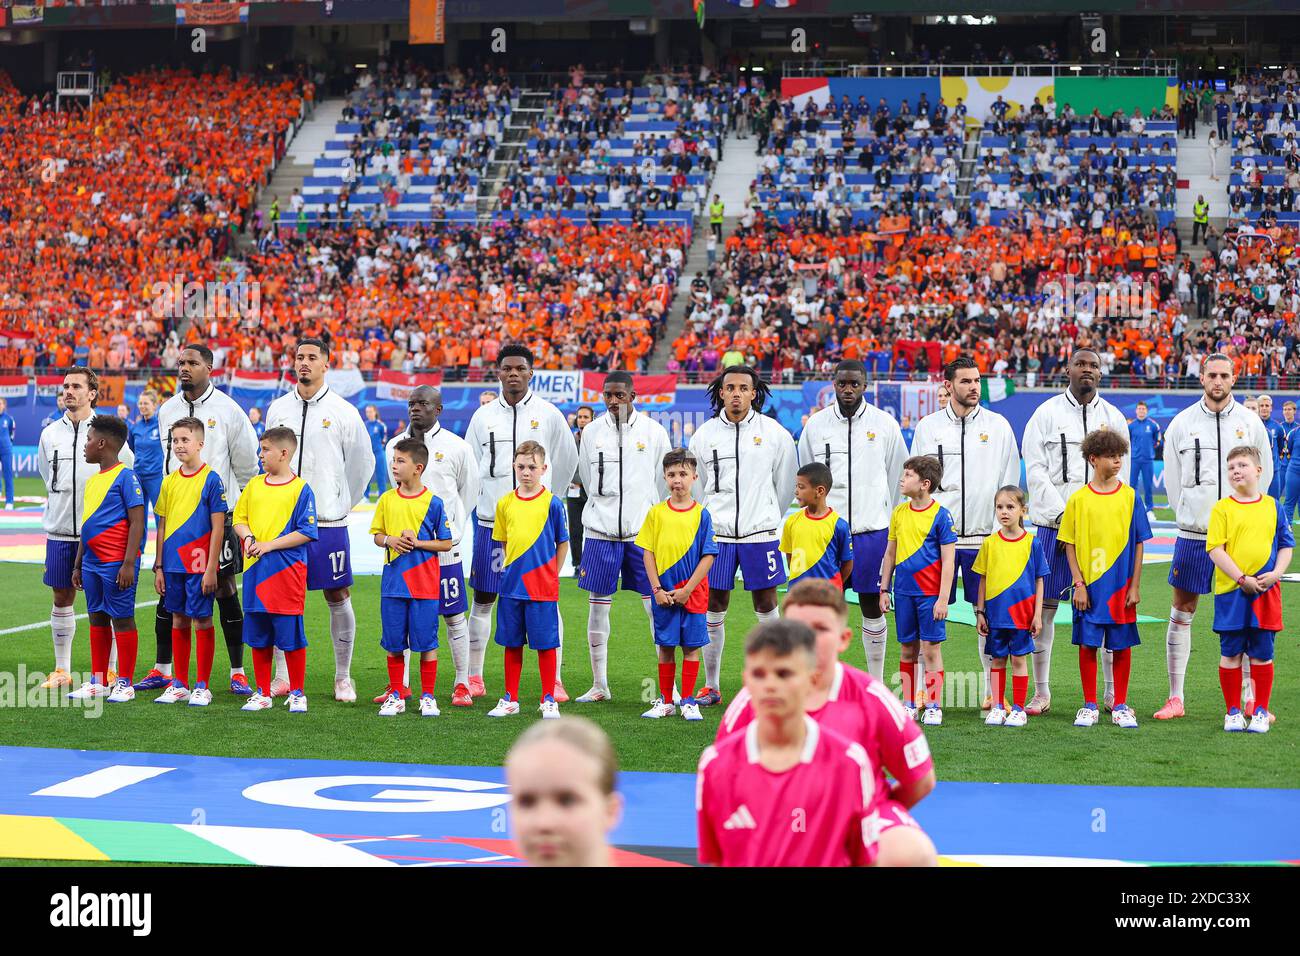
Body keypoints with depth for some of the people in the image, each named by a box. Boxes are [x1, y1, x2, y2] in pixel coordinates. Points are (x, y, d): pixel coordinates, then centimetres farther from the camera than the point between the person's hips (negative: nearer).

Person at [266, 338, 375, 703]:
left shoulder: (343, 411, -2)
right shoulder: (278, 409, 8)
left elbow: (363, 462, 6)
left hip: (328, 522, -3)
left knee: (338, 597, 1)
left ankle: (343, 678, 10)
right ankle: (282, 677, 12)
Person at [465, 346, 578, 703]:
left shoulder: (548, 414, 1)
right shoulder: (483, 416, 6)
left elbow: (566, 463, 12)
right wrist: (491, 497, 14)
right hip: (491, 522, 2)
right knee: (483, 599, 6)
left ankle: (555, 681, 2)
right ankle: (474, 678, 14)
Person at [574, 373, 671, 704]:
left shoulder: (653, 431, 0)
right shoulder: (591, 431, 5)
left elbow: (664, 481, 7)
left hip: (643, 531, -2)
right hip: (601, 530, 2)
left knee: (657, 607, -2)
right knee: (597, 606, 5)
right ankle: (600, 685, 15)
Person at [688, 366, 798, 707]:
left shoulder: (774, 433, 0)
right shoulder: (704, 434, 4)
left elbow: (786, 483, 10)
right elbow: (696, 487, 13)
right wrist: (707, 521, 13)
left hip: (760, 534, -1)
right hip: (716, 534, 1)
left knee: (767, 609, 3)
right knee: (713, 610, 5)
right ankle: (711, 687, 14)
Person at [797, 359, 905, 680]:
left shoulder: (885, 424, 2)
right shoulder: (816, 424, 5)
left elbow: (897, 479, 8)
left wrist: (891, 525, 9)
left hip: (871, 530, -1)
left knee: (873, 607, 5)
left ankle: (876, 684, 13)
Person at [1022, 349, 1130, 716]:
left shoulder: (1114, 418, 11)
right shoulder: (1046, 414, 3)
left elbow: (1121, 474, 10)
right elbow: (1035, 470, -2)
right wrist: (1062, 514, -11)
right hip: (1053, 522, -2)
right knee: (1044, 606, -1)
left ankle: (1113, 692, 8)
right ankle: (1041, 691, 6)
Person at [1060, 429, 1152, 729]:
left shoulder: (1130, 496, 1)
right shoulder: (1078, 499, -1)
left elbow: (1138, 543, 3)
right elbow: (1070, 544, 1)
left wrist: (1135, 586, -1)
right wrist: (1079, 583, -6)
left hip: (1120, 586, 1)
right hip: (1089, 587, 0)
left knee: (1122, 646, 5)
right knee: (1087, 645, 3)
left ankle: (1120, 707, 16)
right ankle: (1089, 706, 14)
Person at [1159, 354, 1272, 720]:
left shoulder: (1250, 422, 3)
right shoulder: (1182, 423, 3)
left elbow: (1264, 474, 9)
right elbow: (1172, 479, 10)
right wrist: (1189, 515, 6)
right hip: (1193, 534, 0)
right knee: (1182, 613, 1)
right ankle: (1176, 698, 7)